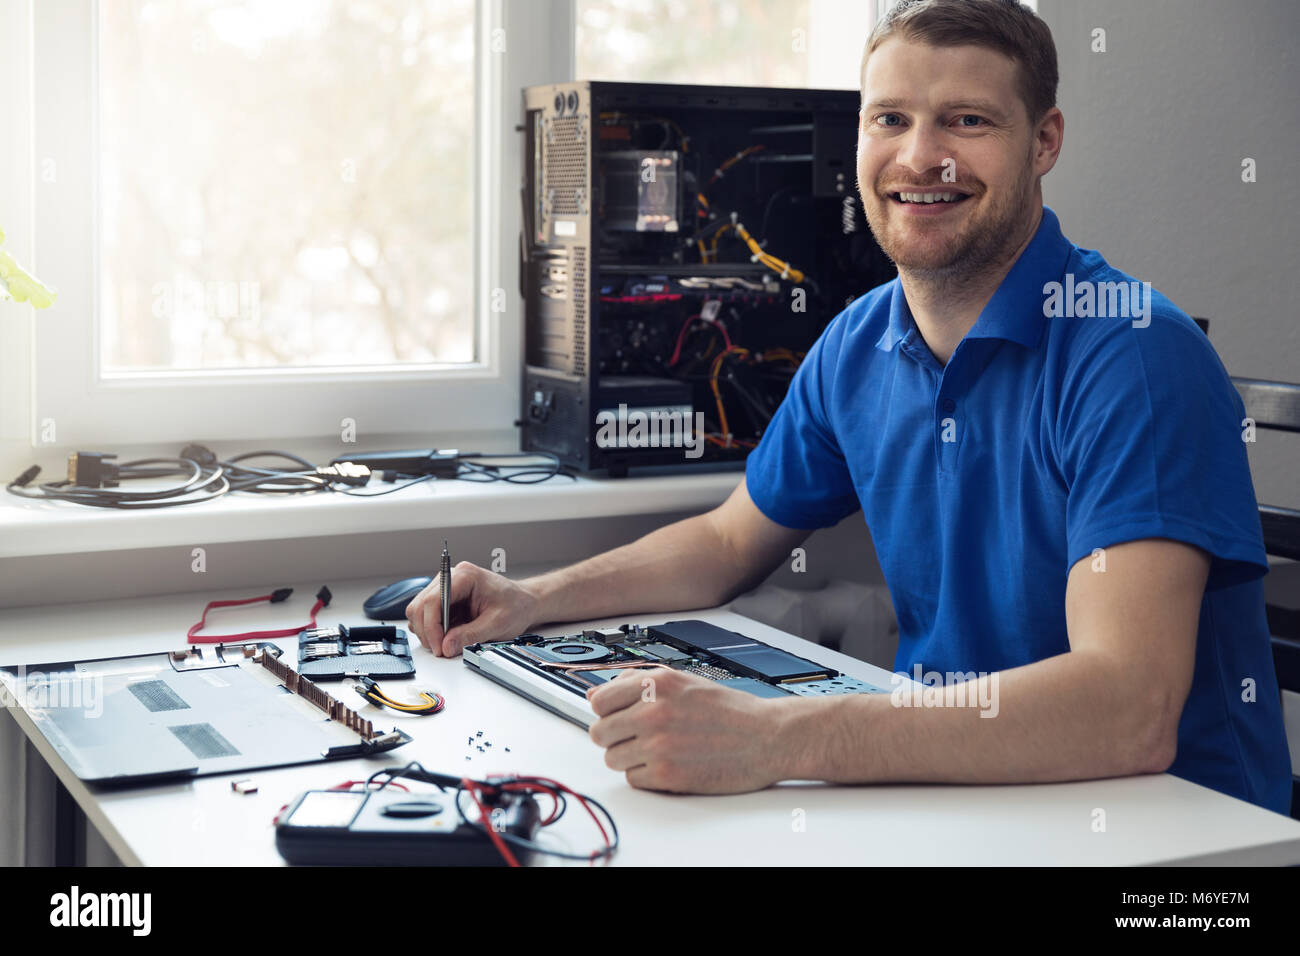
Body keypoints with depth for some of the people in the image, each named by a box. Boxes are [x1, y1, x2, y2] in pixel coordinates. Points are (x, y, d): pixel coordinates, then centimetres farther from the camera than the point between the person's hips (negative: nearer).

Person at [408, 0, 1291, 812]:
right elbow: (733, 541, 19)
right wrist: (532, 600, 3)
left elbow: (1129, 713, -31)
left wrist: (778, 740, -38)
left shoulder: (1135, 359, -20)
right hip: (947, 785, 6)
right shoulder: (857, 347, 3)